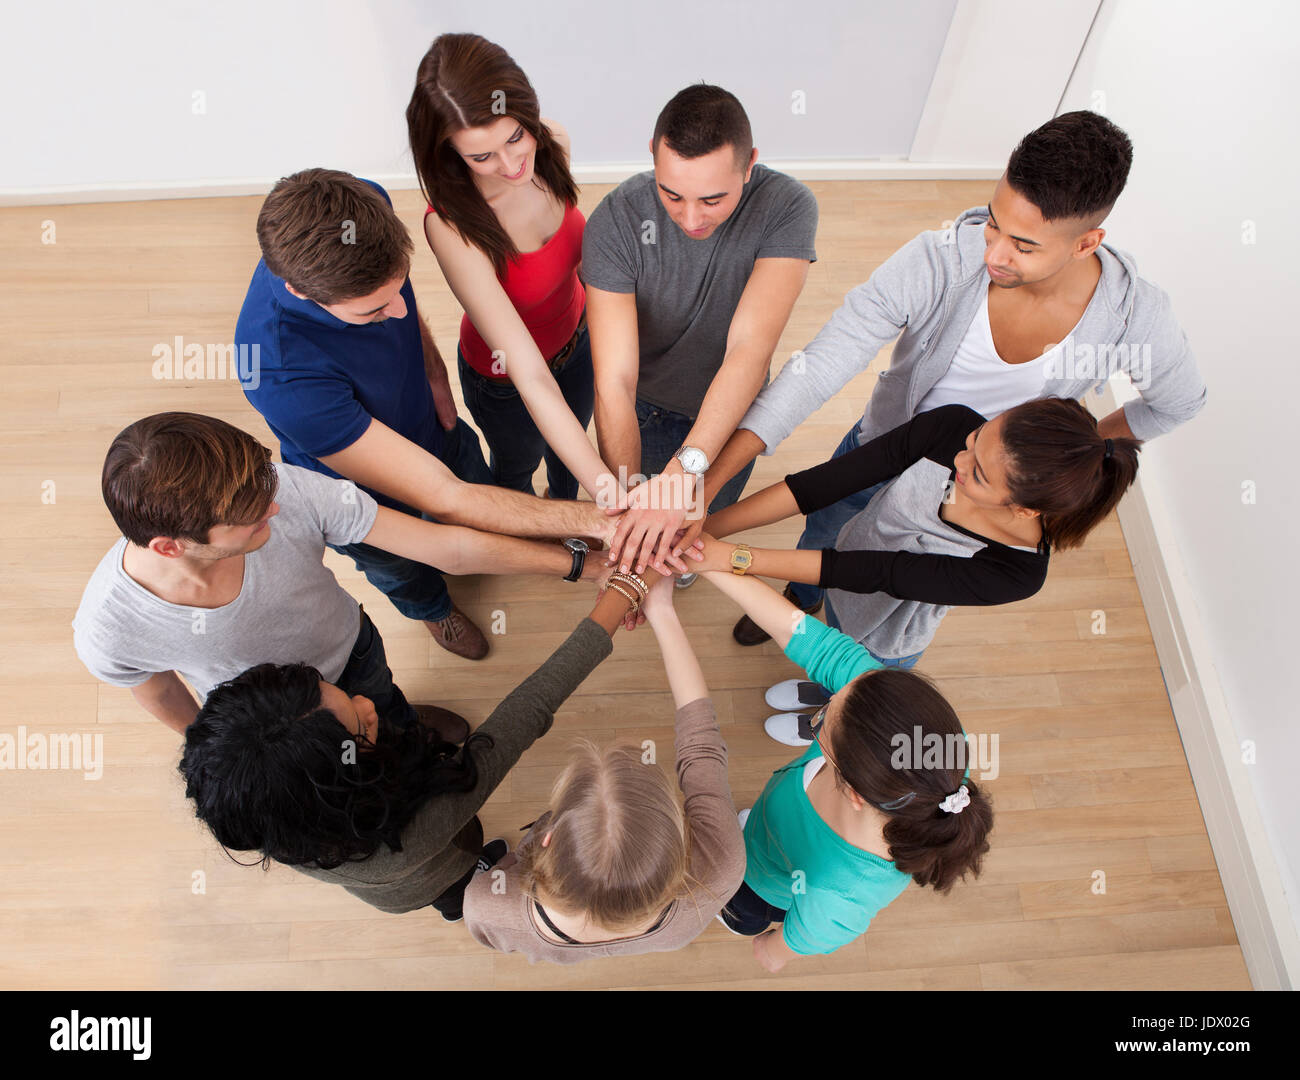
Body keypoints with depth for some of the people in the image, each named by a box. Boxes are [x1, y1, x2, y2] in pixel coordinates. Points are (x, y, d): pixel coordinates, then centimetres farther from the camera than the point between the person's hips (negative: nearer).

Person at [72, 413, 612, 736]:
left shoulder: (289, 490, -42)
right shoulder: (108, 632, -40)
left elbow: (448, 546, -36)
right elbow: (159, 689, -15)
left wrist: (588, 567, -33)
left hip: (352, 646, 1)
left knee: (384, 705, 37)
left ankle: (407, 726, 74)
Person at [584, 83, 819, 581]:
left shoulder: (787, 207, -31)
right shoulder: (615, 221, -32)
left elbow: (750, 349, -43)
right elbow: (614, 381, -38)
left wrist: (684, 468, -56)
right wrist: (627, 497, -50)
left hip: (731, 411, 1)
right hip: (646, 406, -1)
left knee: (708, 512, 28)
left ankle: (682, 558, 64)